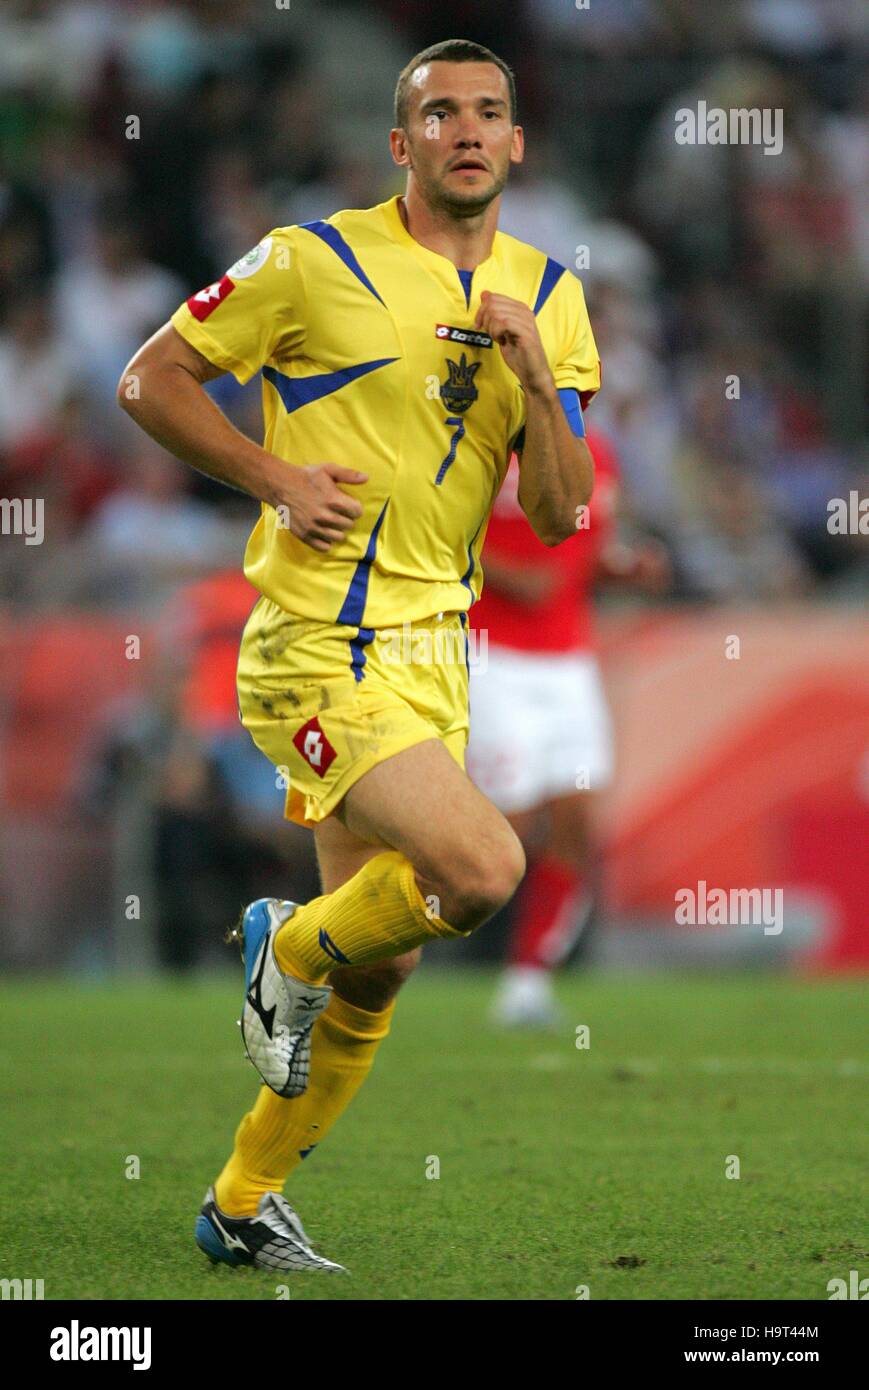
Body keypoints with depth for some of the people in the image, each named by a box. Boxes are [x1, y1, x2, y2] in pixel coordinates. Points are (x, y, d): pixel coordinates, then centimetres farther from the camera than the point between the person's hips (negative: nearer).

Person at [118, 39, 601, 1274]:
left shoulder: (549, 299, 9)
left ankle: (245, 1204, 24)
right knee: (483, 868, -24)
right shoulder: (317, 263, -6)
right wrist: (276, 478, -11)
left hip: (435, 655, 7)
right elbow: (150, 379, 0)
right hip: (321, 648, -7)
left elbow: (559, 513, 4)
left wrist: (535, 373, -11)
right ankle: (291, 949, 5)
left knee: (378, 965, 9)